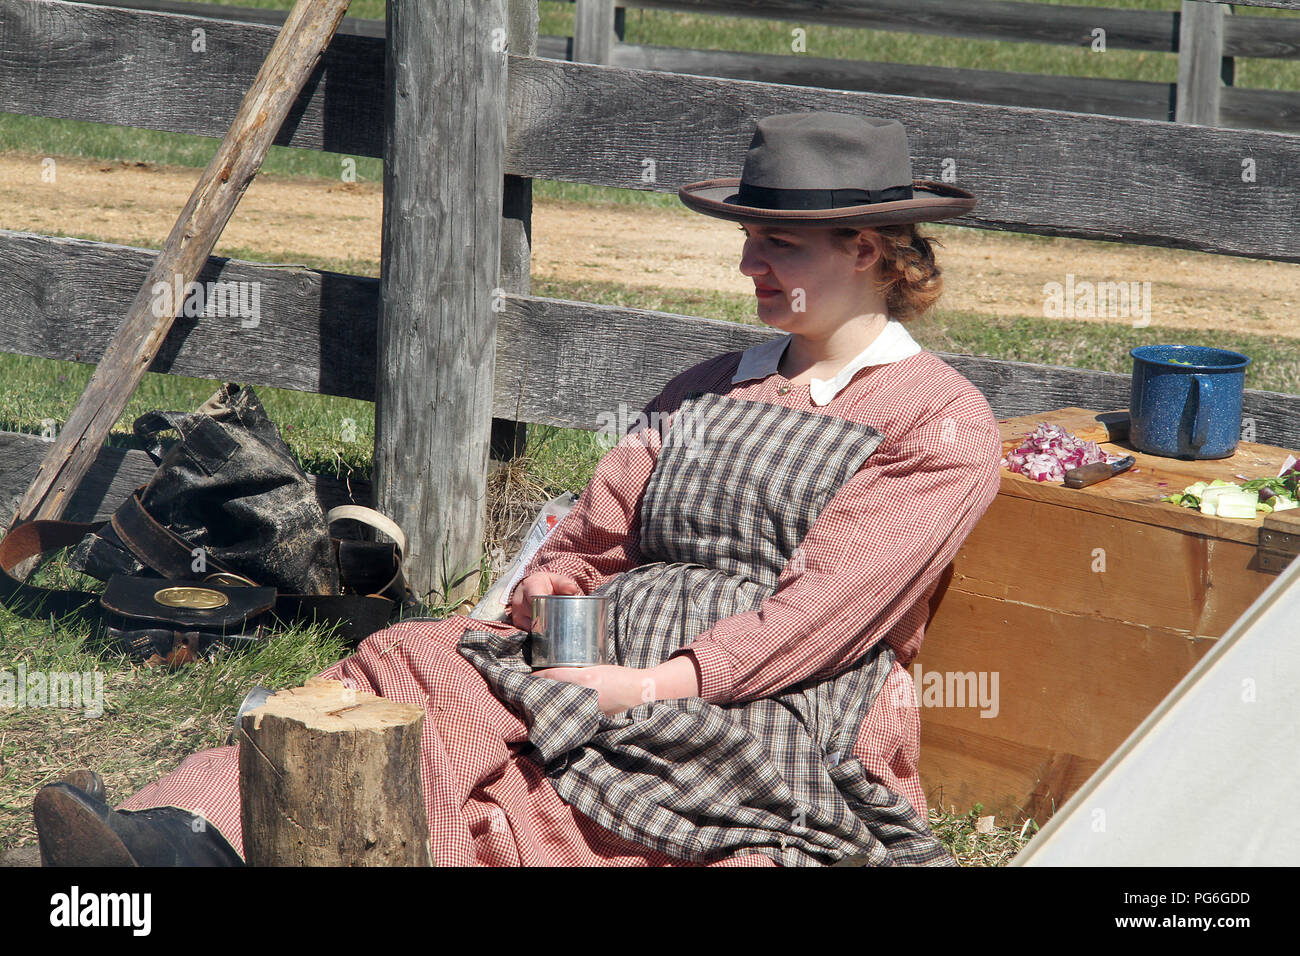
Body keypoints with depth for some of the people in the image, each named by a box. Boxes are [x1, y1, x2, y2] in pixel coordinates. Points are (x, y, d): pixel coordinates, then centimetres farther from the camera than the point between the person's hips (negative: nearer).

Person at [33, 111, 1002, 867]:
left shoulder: (942, 421, 3)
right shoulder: (710, 390, 26)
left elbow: (823, 606, -9)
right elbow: (589, 544, 20)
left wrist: (654, 684, -18)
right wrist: (536, 616, -2)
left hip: (771, 725, -6)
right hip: (613, 672, 6)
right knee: (418, 667, -24)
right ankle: (186, 833, -46)